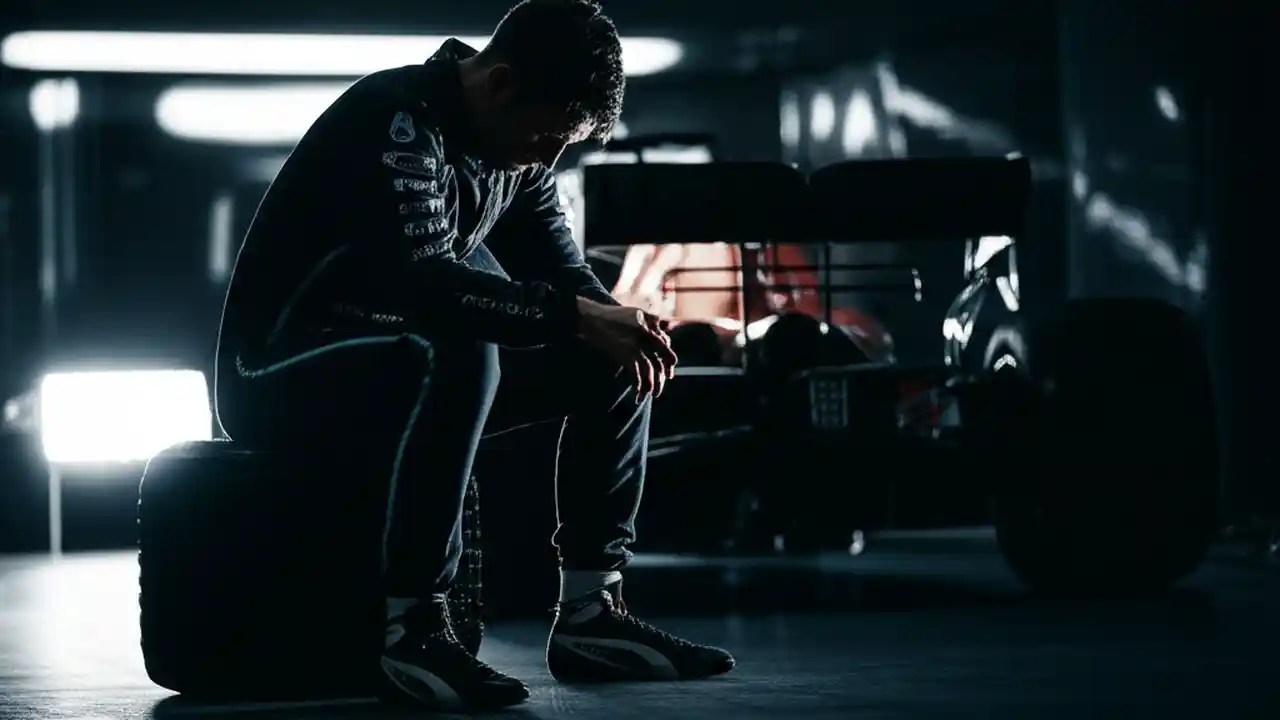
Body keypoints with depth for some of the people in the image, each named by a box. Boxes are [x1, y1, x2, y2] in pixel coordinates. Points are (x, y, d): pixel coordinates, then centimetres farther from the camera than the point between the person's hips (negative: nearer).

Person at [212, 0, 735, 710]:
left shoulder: (516, 151, 3)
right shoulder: (397, 120, -24)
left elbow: (561, 271, 4)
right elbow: (424, 280, -36)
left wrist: (621, 326, -18)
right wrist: (578, 317, -36)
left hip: (414, 368, 9)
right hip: (279, 374, -9)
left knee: (610, 365, 1)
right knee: (460, 353, -38)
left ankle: (589, 612, 0)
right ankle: (412, 626, -33)